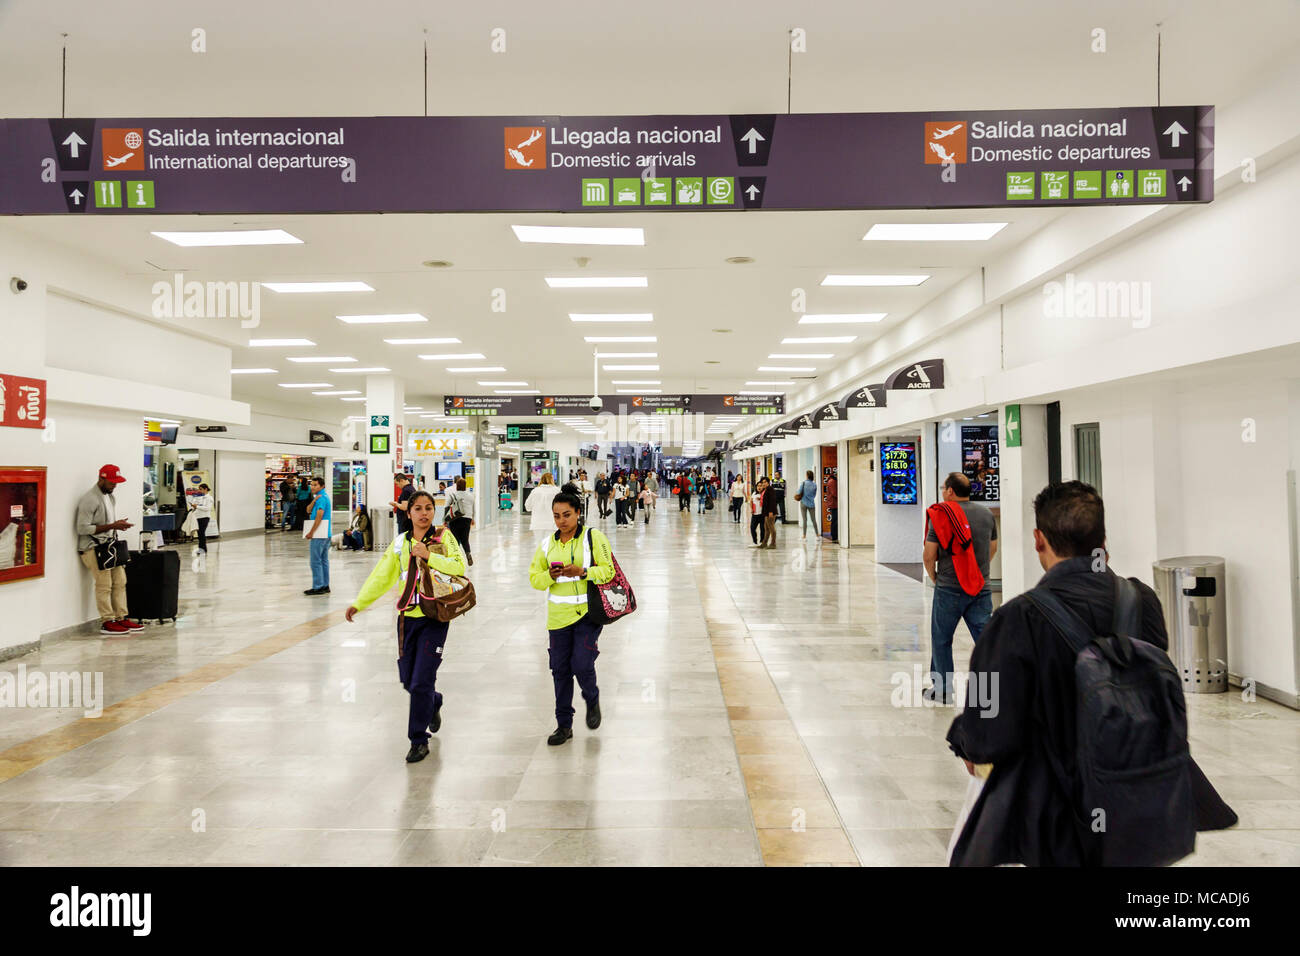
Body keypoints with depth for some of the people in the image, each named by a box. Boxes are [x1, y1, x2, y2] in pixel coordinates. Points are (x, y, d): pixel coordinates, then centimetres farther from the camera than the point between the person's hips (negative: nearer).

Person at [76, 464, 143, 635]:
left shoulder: (110, 498, 14)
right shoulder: (89, 500, -15)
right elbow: (83, 528, -19)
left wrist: (118, 524, 7)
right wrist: (112, 526, -20)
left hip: (109, 546, 9)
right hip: (93, 548, -9)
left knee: (120, 581, 7)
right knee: (104, 584, -8)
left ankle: (121, 618, 13)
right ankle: (107, 622, -2)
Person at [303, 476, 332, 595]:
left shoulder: (322, 498, -12)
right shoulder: (324, 496, 18)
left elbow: (319, 517, -18)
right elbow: (309, 510, 9)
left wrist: (311, 533, -17)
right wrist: (314, 500, -9)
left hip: (319, 534, -10)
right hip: (326, 533, 10)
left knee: (315, 560, -7)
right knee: (324, 560, 11)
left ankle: (318, 587, -6)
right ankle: (325, 585, 15)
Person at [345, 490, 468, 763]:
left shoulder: (444, 537, -2)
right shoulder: (400, 543, 9)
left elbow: (459, 567, -14)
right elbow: (381, 577, 9)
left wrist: (429, 556, -22)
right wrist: (358, 603, 2)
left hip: (435, 617, -4)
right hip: (408, 616, 4)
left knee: (421, 682, -7)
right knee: (408, 679, 11)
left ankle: (418, 740, 10)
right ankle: (434, 703, 43)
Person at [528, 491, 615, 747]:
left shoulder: (593, 537, -5)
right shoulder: (547, 544, 8)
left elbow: (608, 571, -9)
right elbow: (534, 577, 8)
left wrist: (582, 571, -24)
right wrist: (550, 575, -13)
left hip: (588, 612, -4)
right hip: (559, 616, 4)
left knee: (582, 664, -10)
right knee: (560, 670, 7)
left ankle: (592, 701, 25)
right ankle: (564, 725, 23)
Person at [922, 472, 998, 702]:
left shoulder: (941, 516, -10)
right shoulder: (986, 514, 6)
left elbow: (929, 556, -11)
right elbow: (993, 548, 18)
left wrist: (935, 578, 5)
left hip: (949, 589, -4)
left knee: (941, 640, 9)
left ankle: (943, 689, 17)